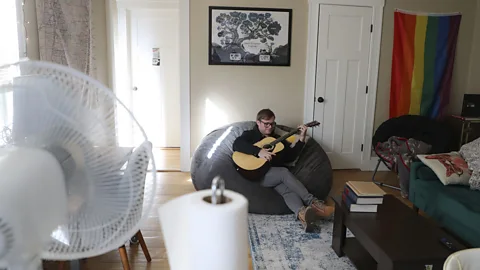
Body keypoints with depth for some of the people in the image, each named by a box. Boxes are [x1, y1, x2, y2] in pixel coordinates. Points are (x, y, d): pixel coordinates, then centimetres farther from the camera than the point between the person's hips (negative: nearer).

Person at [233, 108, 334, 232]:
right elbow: (237, 144, -12)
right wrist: (259, 151, -24)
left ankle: (302, 214, -58)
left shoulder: (277, 139, 26)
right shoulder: (250, 135, 11)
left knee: (287, 188, -30)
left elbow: (290, 156, 15)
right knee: (284, 172, -31)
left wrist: (301, 139, 4)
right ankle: (313, 202, -36)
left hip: (277, 176, 4)